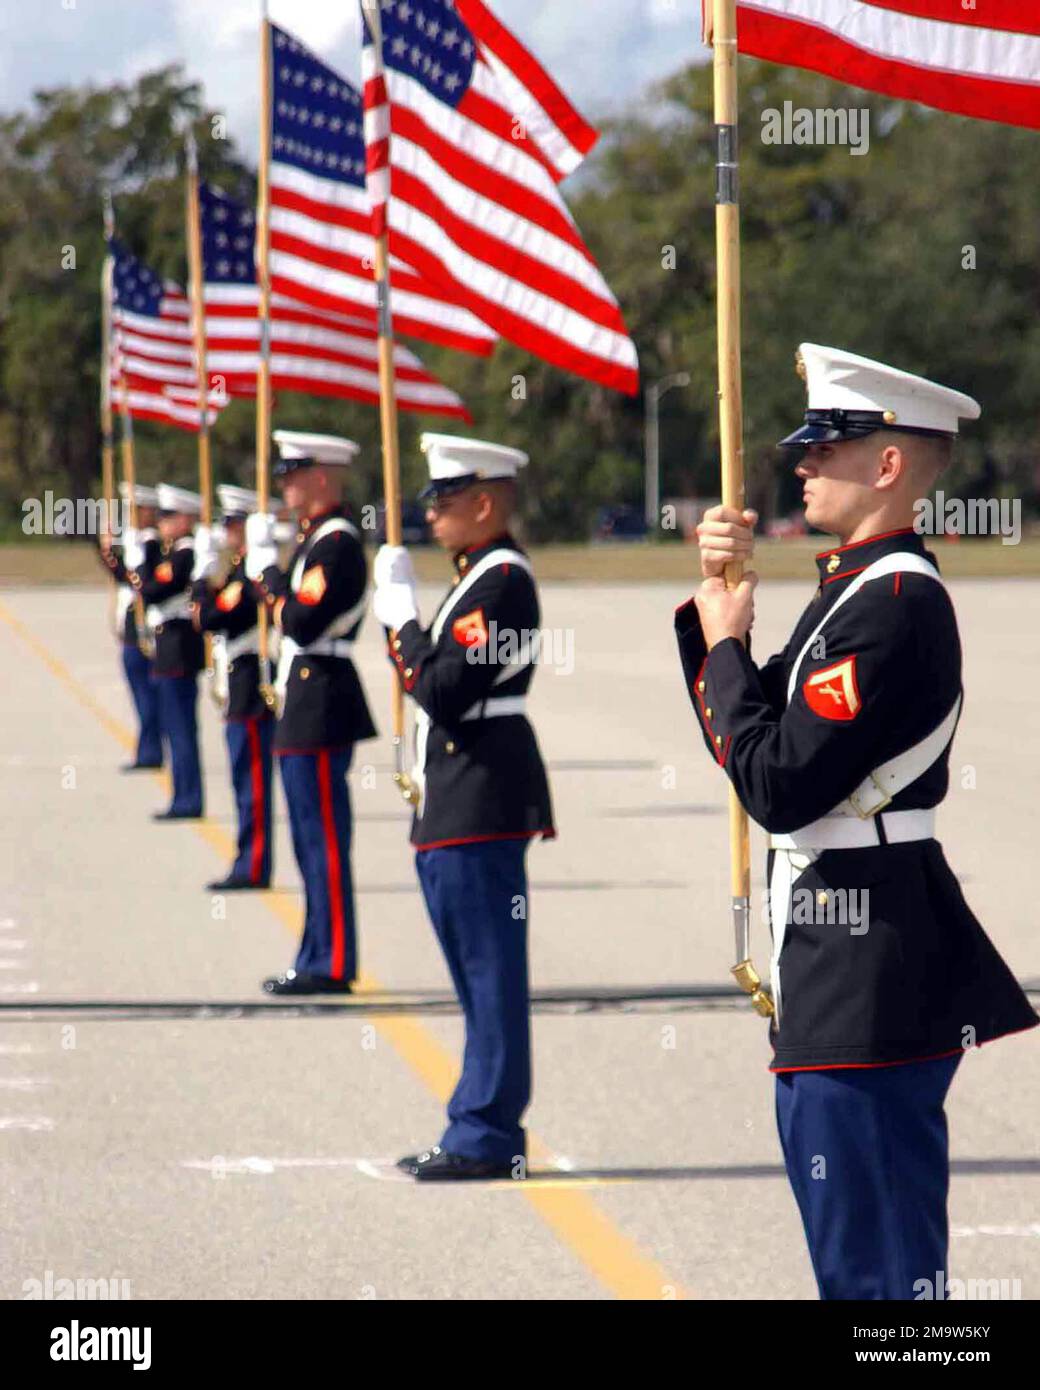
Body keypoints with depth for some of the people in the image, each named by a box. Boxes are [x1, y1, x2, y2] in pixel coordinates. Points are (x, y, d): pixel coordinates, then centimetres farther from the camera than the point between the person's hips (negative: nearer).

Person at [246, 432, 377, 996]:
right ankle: (319, 959, 18)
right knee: (313, 842, 13)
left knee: (323, 839, -7)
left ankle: (332, 965, -4)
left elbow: (302, 623, -23)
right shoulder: (315, 538, 16)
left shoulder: (337, 542, -15)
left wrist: (266, 565, -14)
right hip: (306, 710, 10)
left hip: (320, 711, -10)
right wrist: (264, 570, 9)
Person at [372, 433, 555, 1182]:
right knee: (481, 977, 13)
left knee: (492, 974, -6)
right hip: (459, 807, 11)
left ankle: (487, 1136, -4)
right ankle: (483, 1131, 18)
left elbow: (446, 692, -20)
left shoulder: (502, 578, -14)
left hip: (481, 807, -11)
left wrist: (402, 620, -11)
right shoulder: (481, 575, 17)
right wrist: (403, 629, 8)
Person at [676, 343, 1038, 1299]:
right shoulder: (854, 589, 13)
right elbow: (741, 742, 17)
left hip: (870, 973, -11)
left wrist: (725, 645, -10)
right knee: (846, 1241, 17)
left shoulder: (897, 603, -19)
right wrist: (716, 607, 6)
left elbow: (780, 789, -23)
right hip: (839, 968, 11)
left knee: (880, 1261, -5)